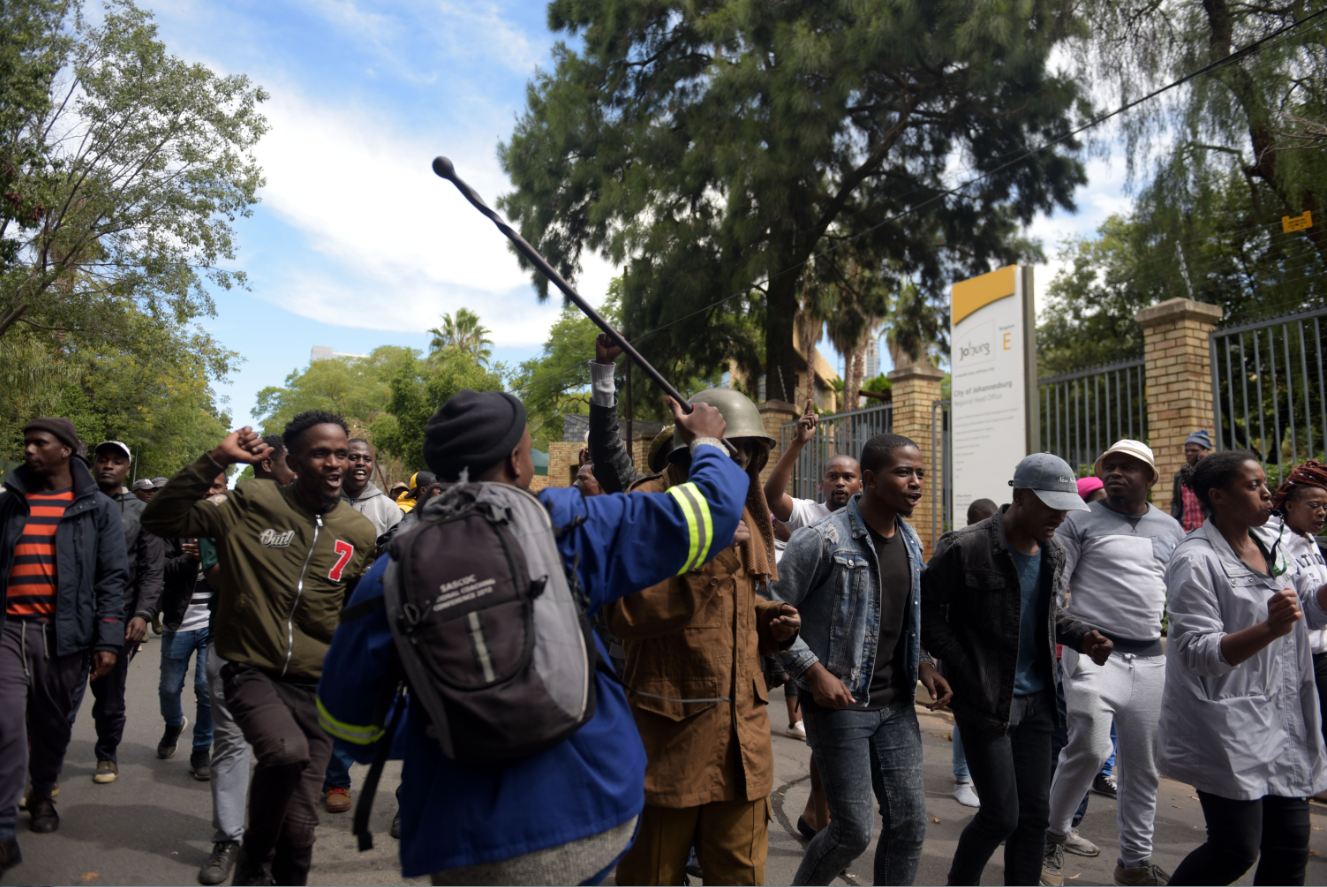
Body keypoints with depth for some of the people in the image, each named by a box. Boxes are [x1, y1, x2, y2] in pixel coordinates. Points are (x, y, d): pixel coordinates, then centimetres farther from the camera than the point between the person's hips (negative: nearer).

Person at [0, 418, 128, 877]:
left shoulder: (97, 509, 2)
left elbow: (112, 578, -1)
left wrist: (108, 639, -8)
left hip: (63, 633, -1)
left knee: (52, 725, 12)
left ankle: (42, 795, 35)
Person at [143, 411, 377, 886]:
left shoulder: (360, 533, 1)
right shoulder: (252, 503, -8)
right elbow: (160, 519, -13)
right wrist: (215, 460, -20)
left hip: (318, 685, 3)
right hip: (252, 671, -2)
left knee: (299, 826, 5)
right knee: (287, 751, -32)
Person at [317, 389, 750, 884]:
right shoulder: (567, 525, -7)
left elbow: (345, 702, 3)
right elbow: (710, 512, -4)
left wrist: (374, 747, 26)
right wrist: (706, 443, 17)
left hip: (472, 838, 1)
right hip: (591, 805, 0)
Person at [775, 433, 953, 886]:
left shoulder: (911, 541, 7)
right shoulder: (822, 539, -16)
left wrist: (922, 663, 3)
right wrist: (815, 672, -19)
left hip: (896, 703, 7)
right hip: (839, 703, -7)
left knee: (909, 823, 9)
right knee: (853, 831, 1)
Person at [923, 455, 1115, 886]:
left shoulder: (1053, 553, 5)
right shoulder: (964, 549, -18)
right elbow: (928, 613, -13)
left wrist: (1082, 636, -1)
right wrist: (968, 676, -15)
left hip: (1036, 700, 7)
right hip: (985, 701, -6)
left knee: (1034, 813, 11)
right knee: (1002, 815, 0)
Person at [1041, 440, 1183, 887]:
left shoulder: (1170, 529, 13)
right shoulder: (1081, 521, -1)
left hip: (1150, 660, 5)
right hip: (1094, 653, -5)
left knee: (1143, 765, 10)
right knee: (1090, 748, -17)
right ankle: (1052, 836, 5)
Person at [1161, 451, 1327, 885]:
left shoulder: (1271, 549, 9)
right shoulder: (1196, 560, -16)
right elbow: (1196, 653, -21)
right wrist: (1269, 629, -35)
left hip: (1283, 722, 8)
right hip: (1228, 726, -8)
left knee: (1291, 844, 12)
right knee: (1235, 850, -5)